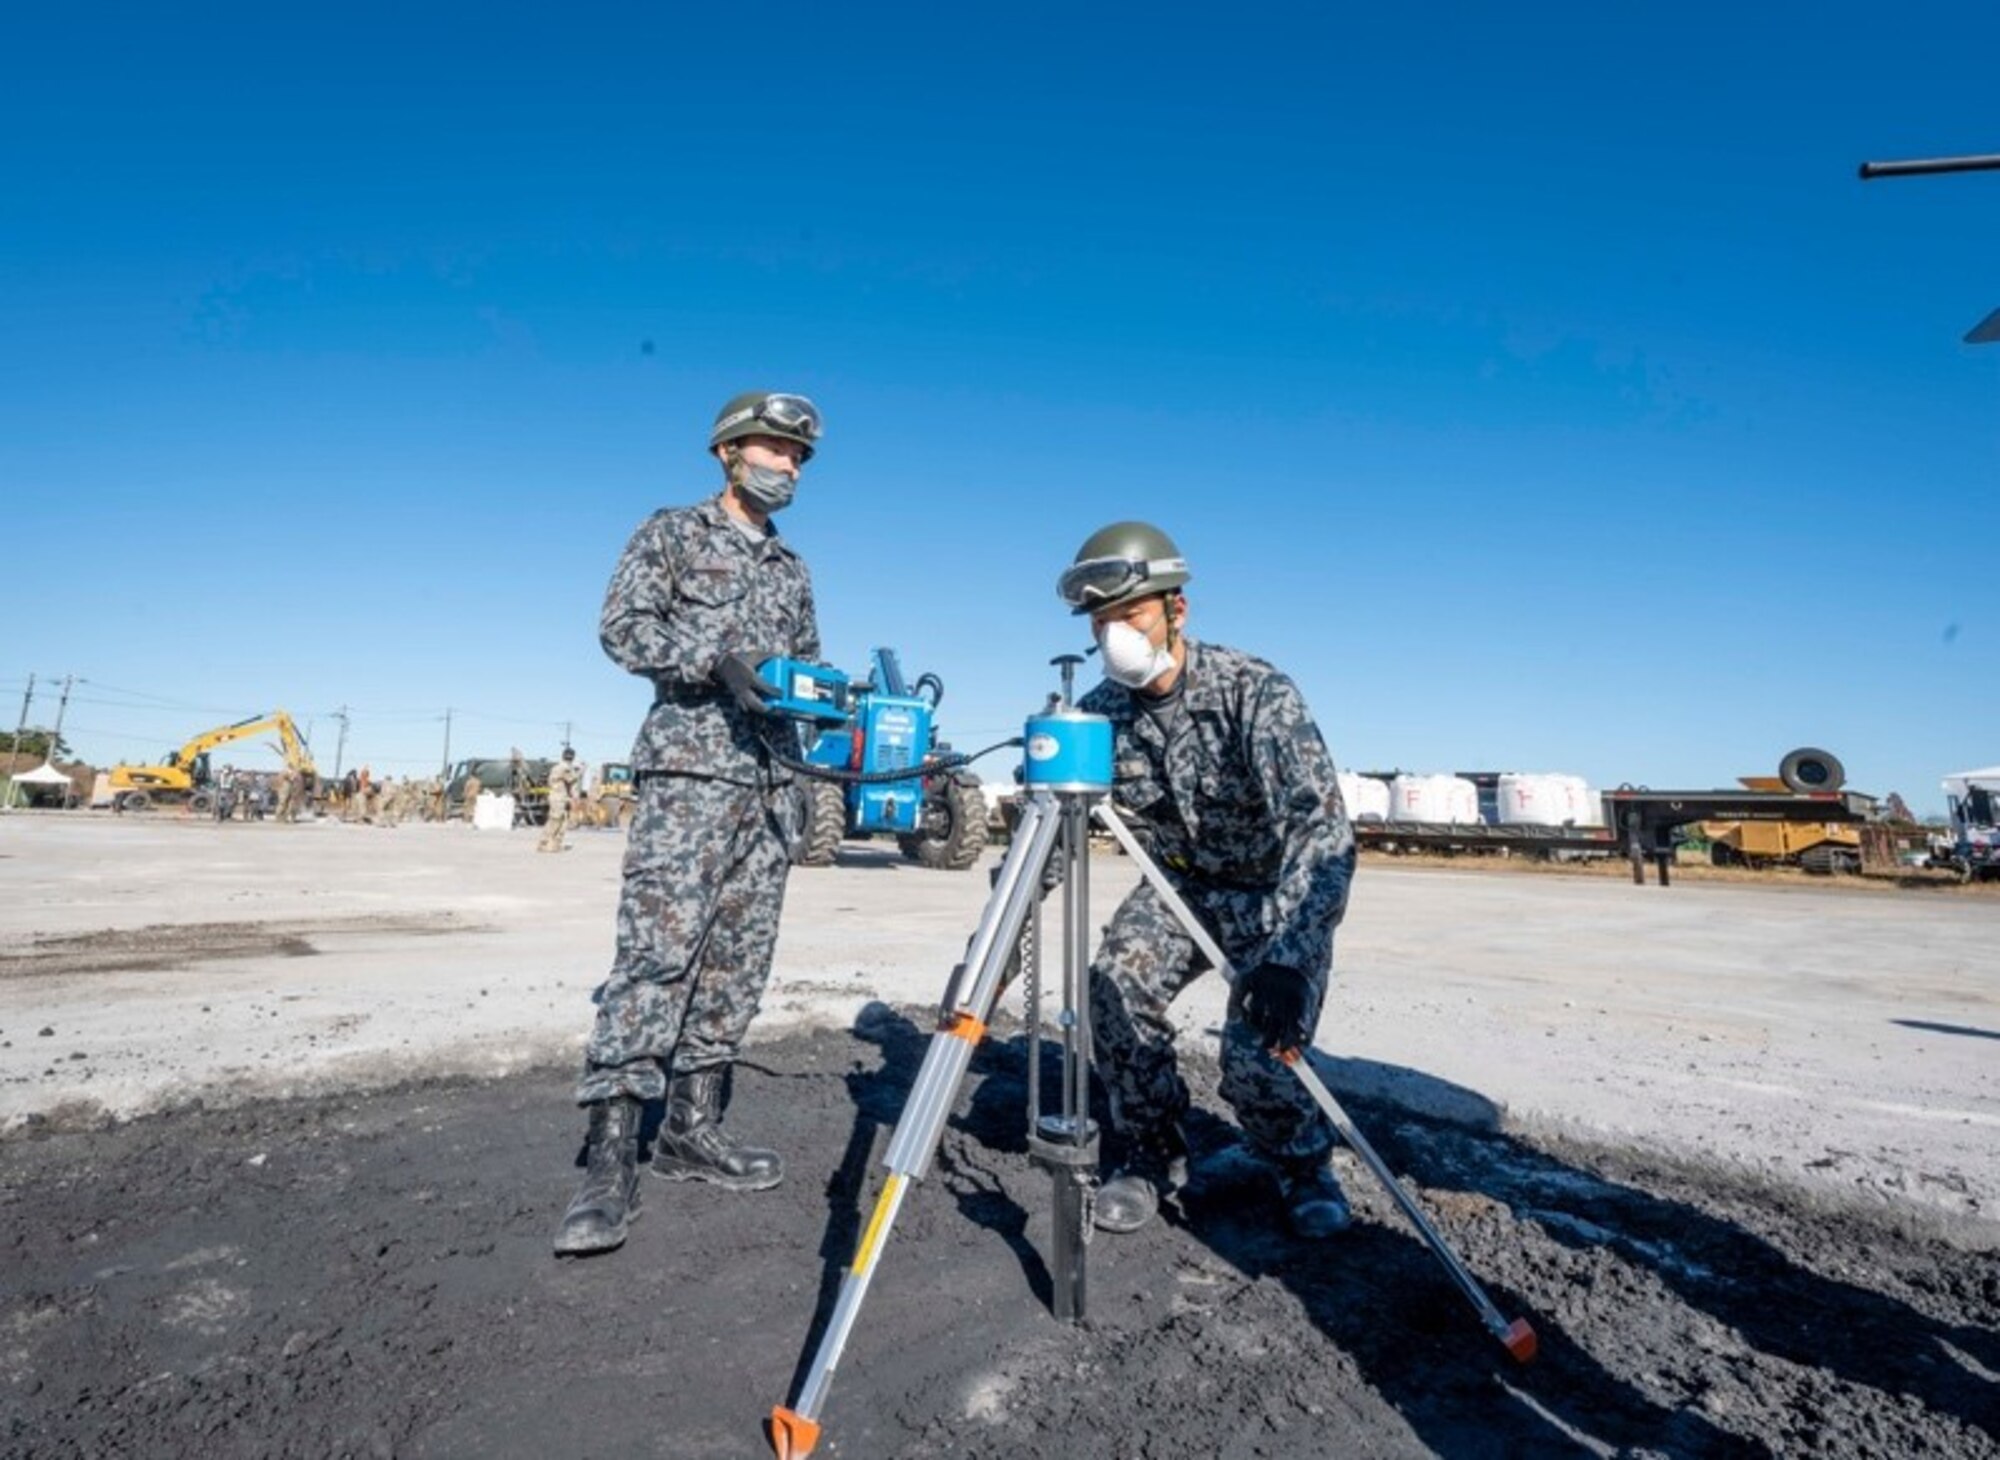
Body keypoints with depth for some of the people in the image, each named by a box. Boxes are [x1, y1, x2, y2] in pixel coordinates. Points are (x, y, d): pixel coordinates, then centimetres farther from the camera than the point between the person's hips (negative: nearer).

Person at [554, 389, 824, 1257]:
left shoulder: (793, 570, 21)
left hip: (772, 782, 6)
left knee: (735, 963, 5)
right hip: (688, 770, -6)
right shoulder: (673, 533, 6)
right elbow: (622, 627, -5)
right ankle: (610, 1155, -10)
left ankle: (691, 1127, 15)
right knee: (656, 953, -13)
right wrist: (716, 657, -18)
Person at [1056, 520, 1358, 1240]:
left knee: (1257, 1055, -20)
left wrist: (1286, 957, -50)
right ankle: (1150, 1154, 5)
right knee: (1115, 982, -22)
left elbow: (1324, 827, -36)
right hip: (1178, 885, 4)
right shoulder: (1097, 713, -12)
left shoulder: (1255, 691, -27)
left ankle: (1302, 1163, 16)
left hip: (1278, 892, -4)